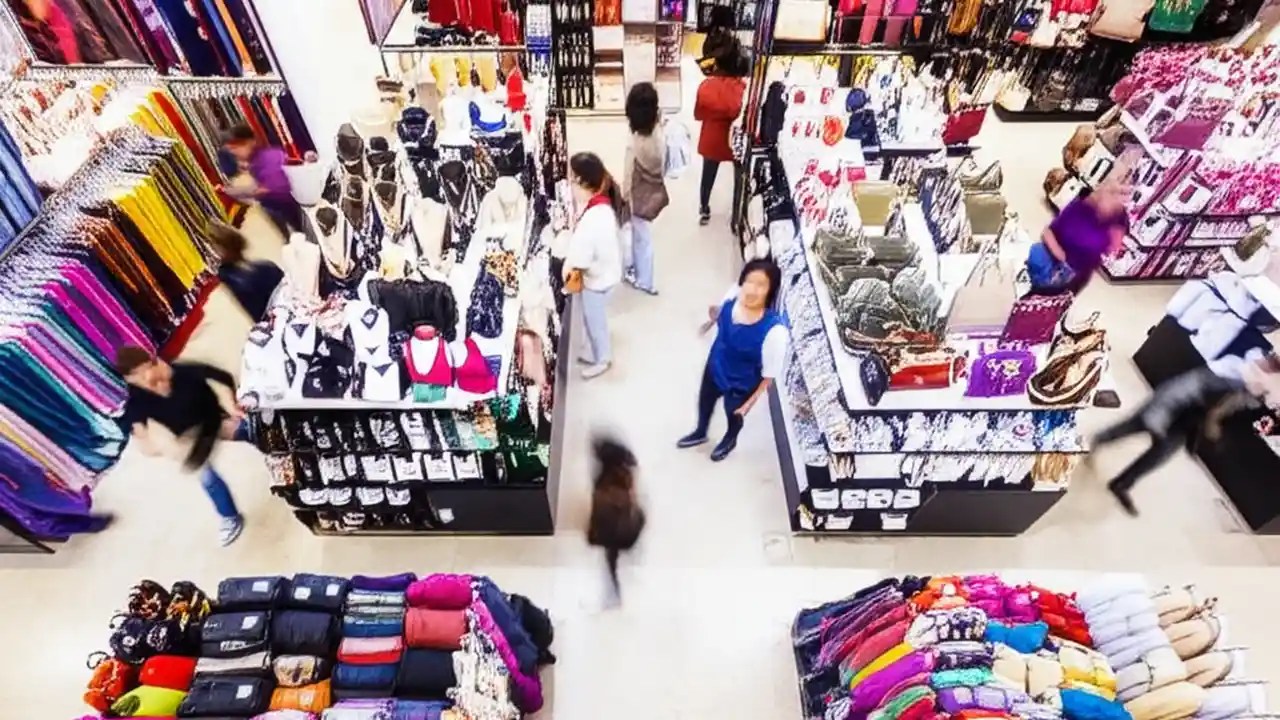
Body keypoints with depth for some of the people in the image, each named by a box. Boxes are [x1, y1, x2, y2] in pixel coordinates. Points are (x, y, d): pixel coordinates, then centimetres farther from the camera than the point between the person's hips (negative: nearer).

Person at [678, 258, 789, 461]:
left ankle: (729, 440, 68)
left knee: (734, 416, 30)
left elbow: (770, 374, -25)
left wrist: (751, 402, -18)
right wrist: (714, 314, -12)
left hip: (741, 384, -4)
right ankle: (700, 433, 68)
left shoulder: (774, 330, -41)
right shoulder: (733, 296, -26)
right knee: (704, 403, 33)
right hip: (715, 367, 4)